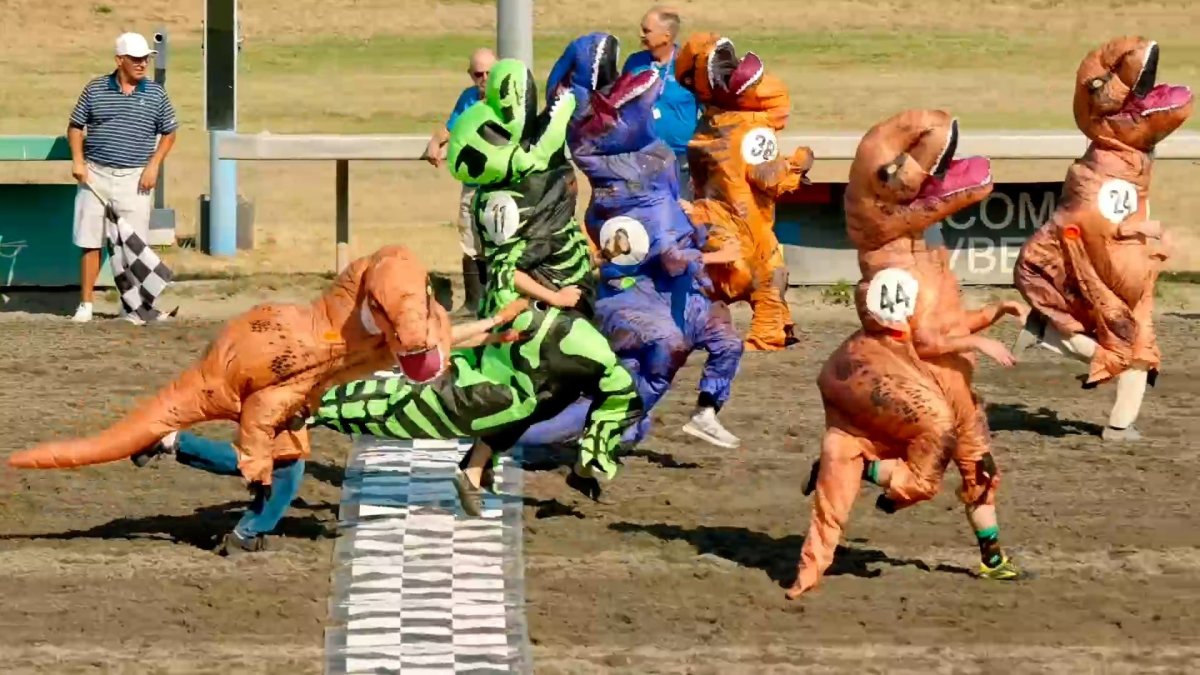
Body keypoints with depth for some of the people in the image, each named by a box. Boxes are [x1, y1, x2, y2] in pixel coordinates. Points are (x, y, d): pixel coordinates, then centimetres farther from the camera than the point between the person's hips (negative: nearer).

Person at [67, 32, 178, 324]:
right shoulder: (95, 89, 3)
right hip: (95, 175, 0)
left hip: (135, 178, 0)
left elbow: (168, 133, 11)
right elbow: (75, 126, 9)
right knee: (89, 241, 2)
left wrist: (153, 165, -2)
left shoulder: (155, 94, 4)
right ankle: (85, 304, 10)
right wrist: (78, 160, -4)